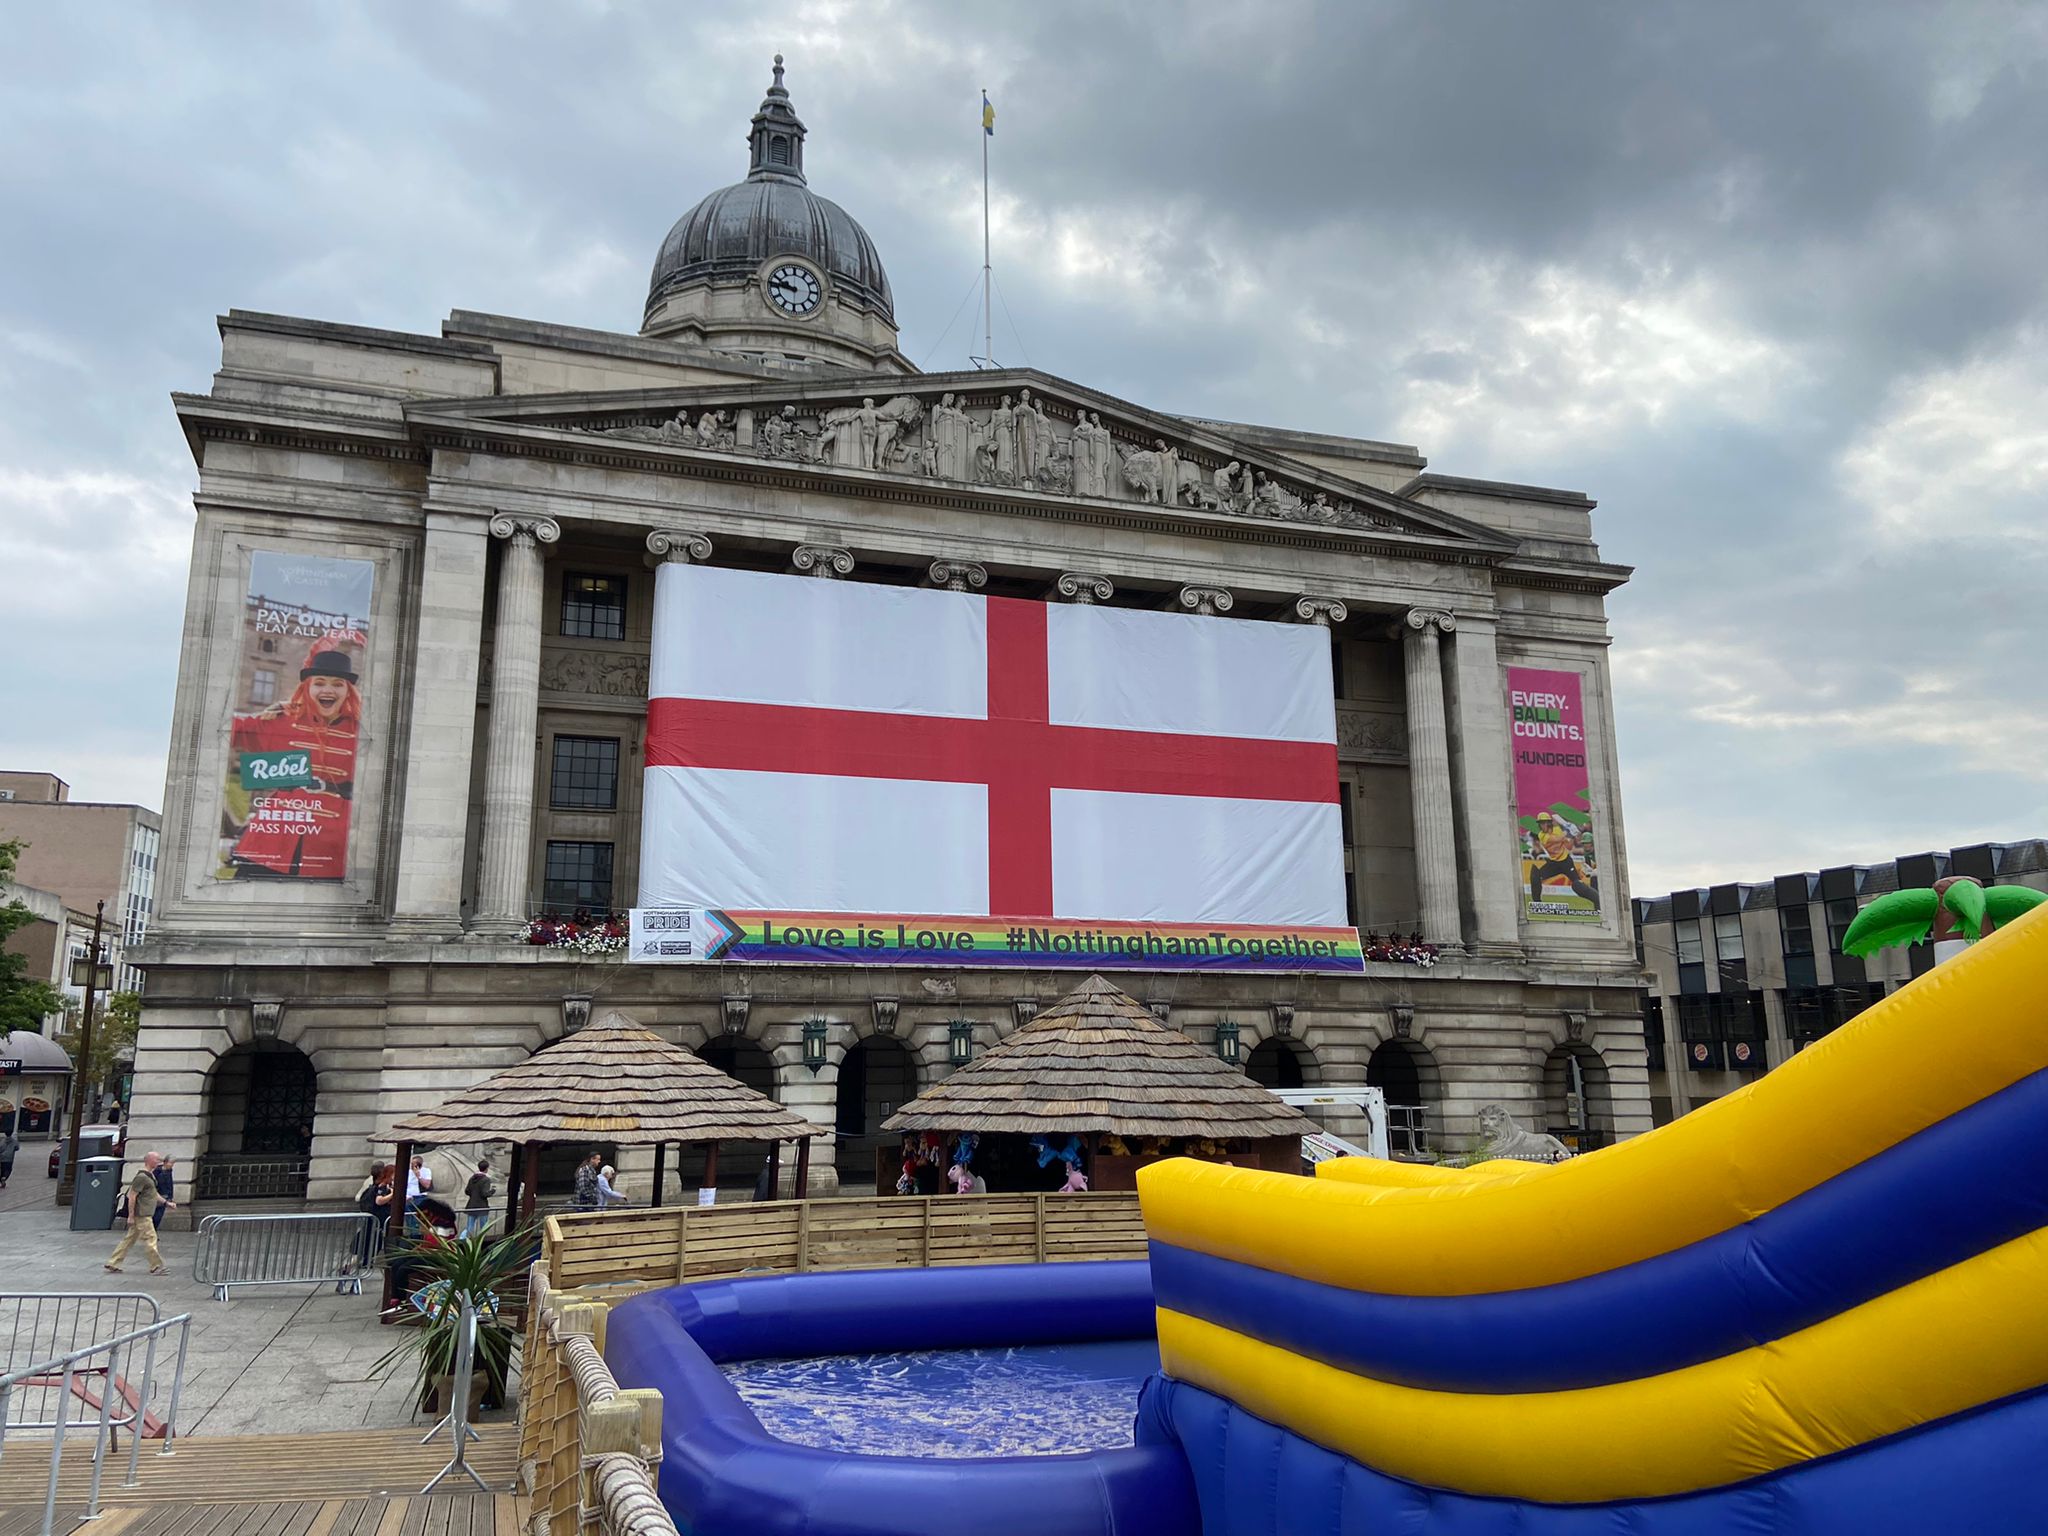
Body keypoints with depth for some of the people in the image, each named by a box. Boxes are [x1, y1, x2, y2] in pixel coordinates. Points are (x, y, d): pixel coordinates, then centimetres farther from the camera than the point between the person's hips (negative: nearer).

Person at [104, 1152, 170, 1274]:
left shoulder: (150, 1176, 15)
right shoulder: (141, 1177, -17)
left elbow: (154, 1194, 25)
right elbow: (132, 1196, -18)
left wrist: (168, 1203, 23)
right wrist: (131, 1216, -18)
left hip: (146, 1215, 10)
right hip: (142, 1215, -10)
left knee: (130, 1239, 13)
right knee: (150, 1239, -5)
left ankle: (112, 1264, 18)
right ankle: (156, 1267, 1)